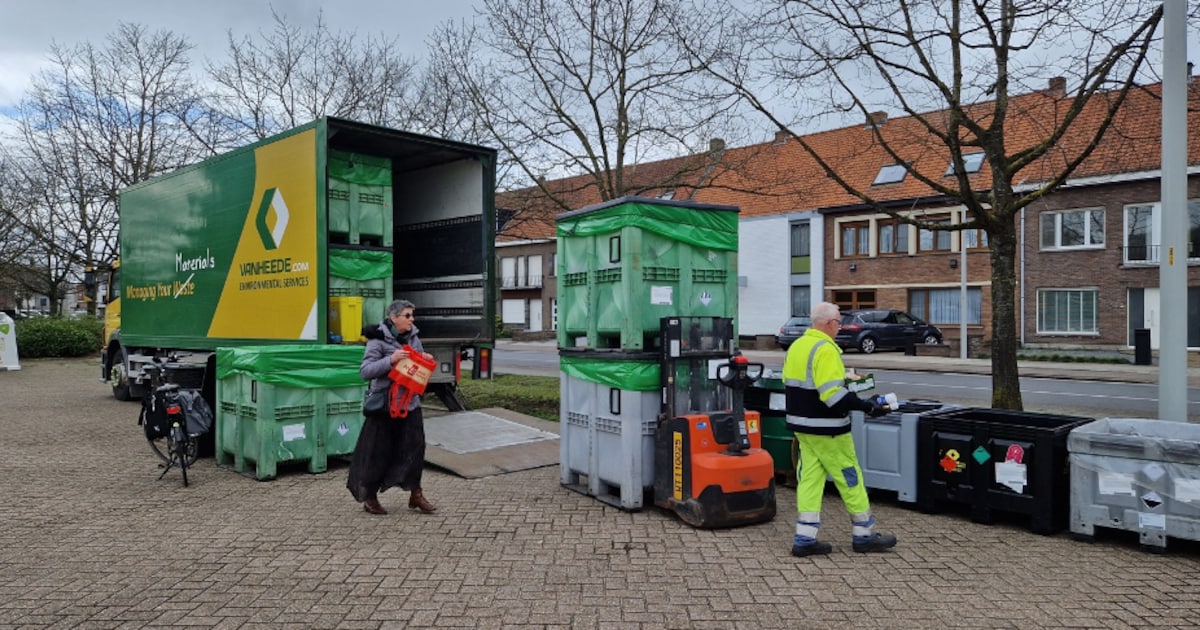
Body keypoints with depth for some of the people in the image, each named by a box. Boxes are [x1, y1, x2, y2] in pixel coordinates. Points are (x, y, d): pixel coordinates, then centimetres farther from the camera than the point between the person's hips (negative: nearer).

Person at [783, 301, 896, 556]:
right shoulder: (825, 349, -20)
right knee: (849, 478, 6)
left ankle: (804, 539, 10)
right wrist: (867, 407, -22)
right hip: (827, 430, -8)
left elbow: (790, 386, 14)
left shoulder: (796, 346, 8)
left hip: (802, 426, 8)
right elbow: (833, 394, -27)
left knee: (810, 478, 10)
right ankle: (864, 535, 18)